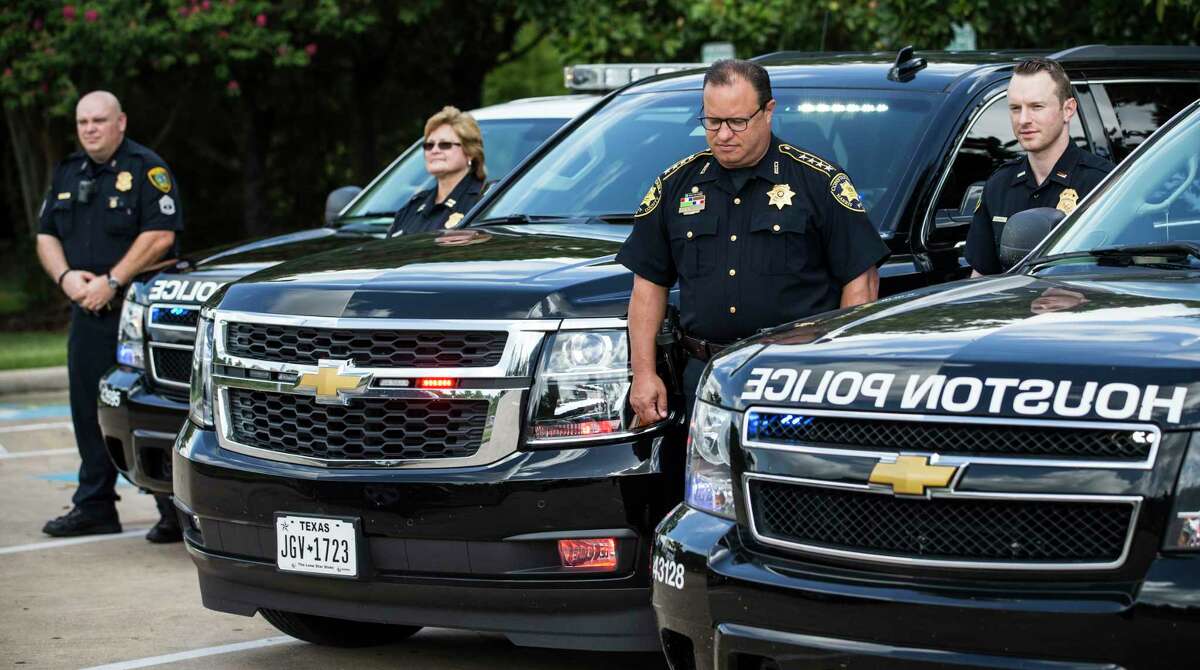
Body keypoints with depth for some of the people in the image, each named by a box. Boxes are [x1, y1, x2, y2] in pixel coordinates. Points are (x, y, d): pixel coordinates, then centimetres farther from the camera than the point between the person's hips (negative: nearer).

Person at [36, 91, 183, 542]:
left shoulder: (146, 169, -6)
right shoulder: (67, 174, 16)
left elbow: (160, 235, -15)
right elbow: (46, 235, 17)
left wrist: (111, 282, -17)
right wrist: (66, 276, -3)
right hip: (88, 313, 7)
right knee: (90, 411, 9)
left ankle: (175, 512, -5)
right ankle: (94, 507, 17)